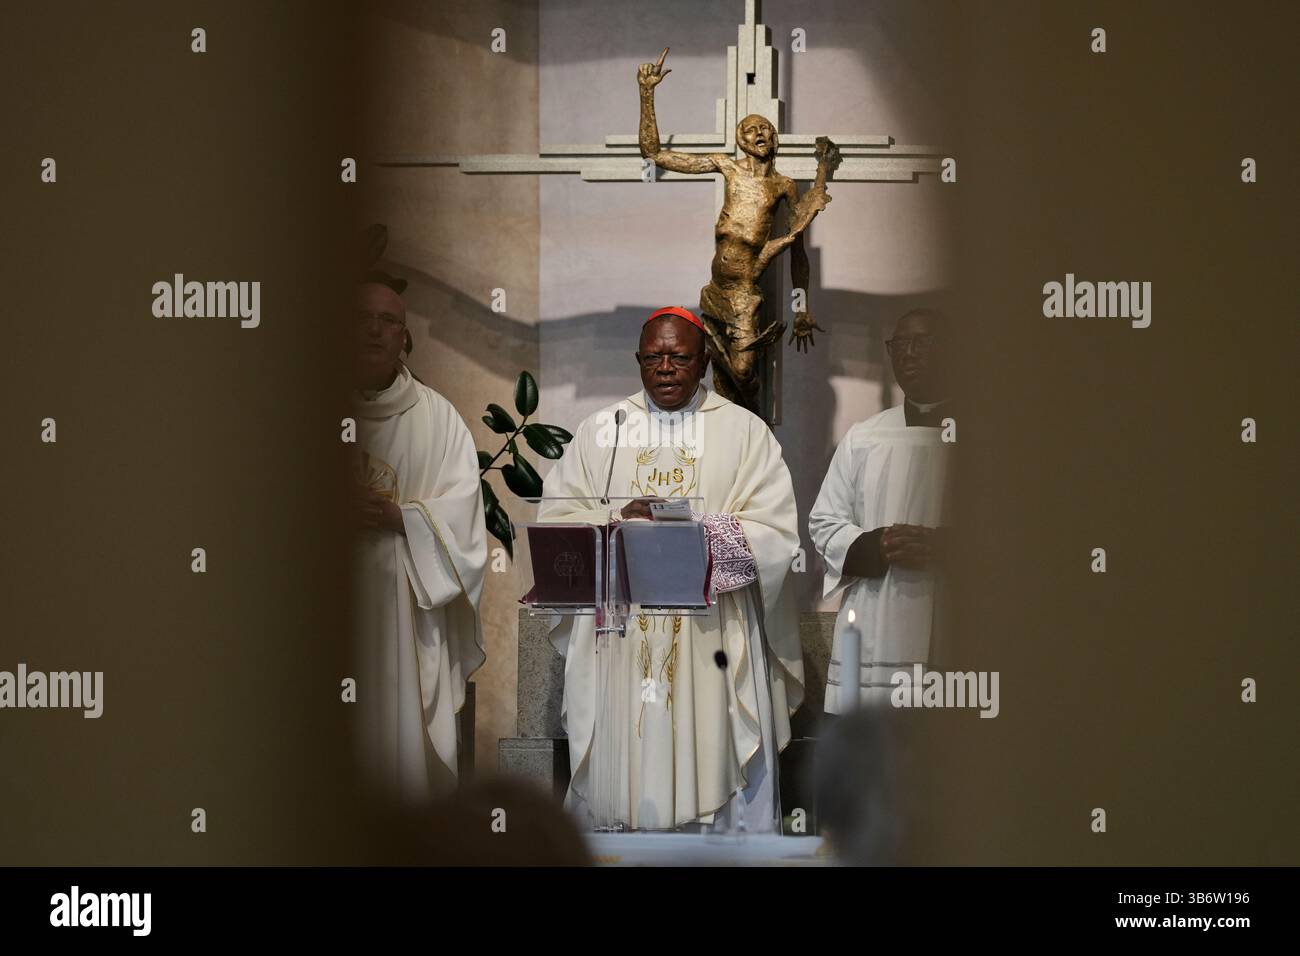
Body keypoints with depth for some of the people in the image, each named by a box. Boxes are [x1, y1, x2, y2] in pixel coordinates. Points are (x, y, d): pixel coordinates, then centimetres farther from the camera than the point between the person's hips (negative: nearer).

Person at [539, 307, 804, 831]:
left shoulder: (744, 431, 4)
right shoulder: (600, 431, 11)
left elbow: (776, 533, -6)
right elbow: (556, 523, 2)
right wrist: (618, 522, -18)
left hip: (712, 644, -2)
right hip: (619, 644, 2)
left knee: (710, 772, -1)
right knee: (622, 781, 2)